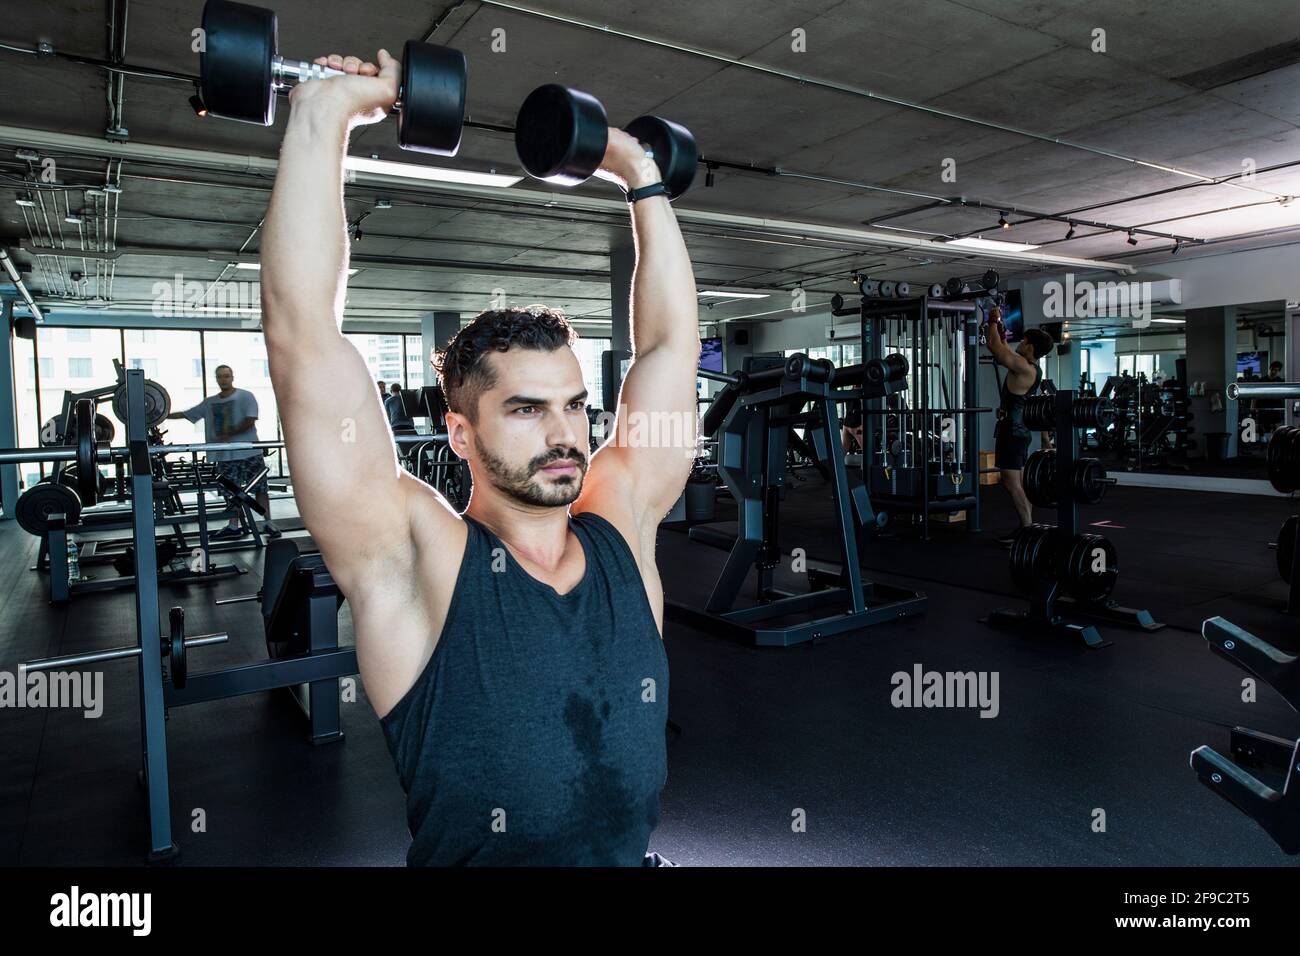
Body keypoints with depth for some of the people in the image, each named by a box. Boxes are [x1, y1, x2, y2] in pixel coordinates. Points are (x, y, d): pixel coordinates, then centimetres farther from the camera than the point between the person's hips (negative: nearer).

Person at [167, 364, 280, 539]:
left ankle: (268, 523, 4)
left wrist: (229, 435, -17)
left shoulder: (245, 396, -4)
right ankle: (233, 526, 15)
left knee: (259, 487, -2)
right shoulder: (209, 402, 12)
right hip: (225, 455, 5)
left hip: (248, 452, -5)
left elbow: (250, 421, -13)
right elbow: (186, 414, 16)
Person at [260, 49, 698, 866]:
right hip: (475, 851, -3)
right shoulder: (418, 561, -12)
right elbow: (303, 336, -19)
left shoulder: (622, 529, -3)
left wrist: (642, 177, 6)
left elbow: (672, 341, 2)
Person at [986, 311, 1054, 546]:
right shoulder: (1031, 368, 12)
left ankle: (1027, 529, -8)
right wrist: (1001, 331, 28)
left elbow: (994, 346, -17)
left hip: (1012, 429, -10)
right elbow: (1003, 352, 29)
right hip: (1018, 428, 10)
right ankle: (1027, 526, 18)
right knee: (1019, 481, 13)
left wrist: (994, 322, -2)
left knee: (1010, 482, -10)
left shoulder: (1023, 367, -17)